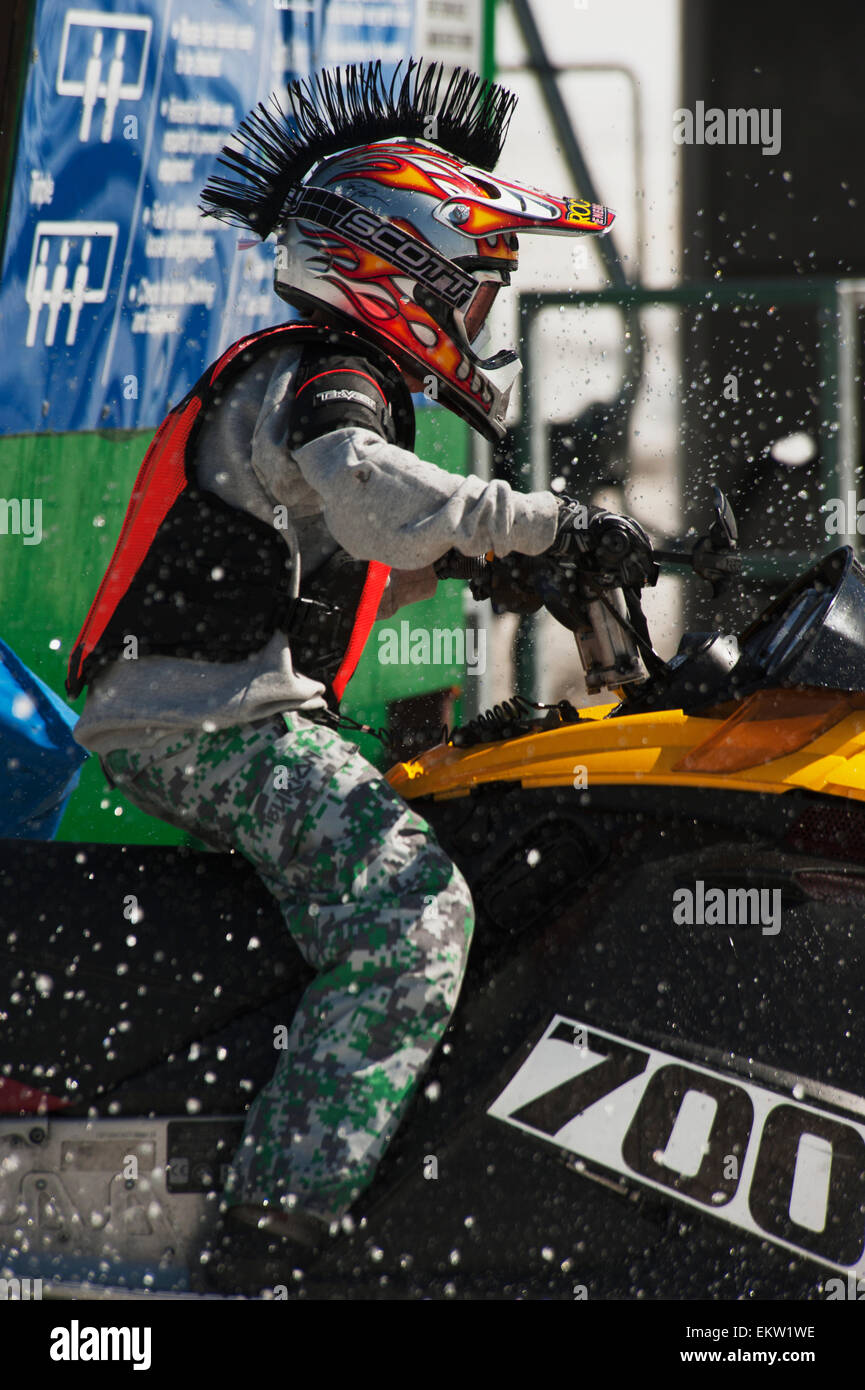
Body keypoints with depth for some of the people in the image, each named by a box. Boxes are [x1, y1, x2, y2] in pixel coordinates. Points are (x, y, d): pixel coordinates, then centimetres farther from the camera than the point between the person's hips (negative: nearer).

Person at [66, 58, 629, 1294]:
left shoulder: (322, 377, 25)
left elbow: (329, 575, 30)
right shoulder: (314, 379, -9)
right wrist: (531, 522, -36)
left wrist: (451, 559, 18)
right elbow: (361, 489, -33)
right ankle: (272, 1236, -35)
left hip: (181, 723, 11)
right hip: (214, 722, -11)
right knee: (412, 915, -27)